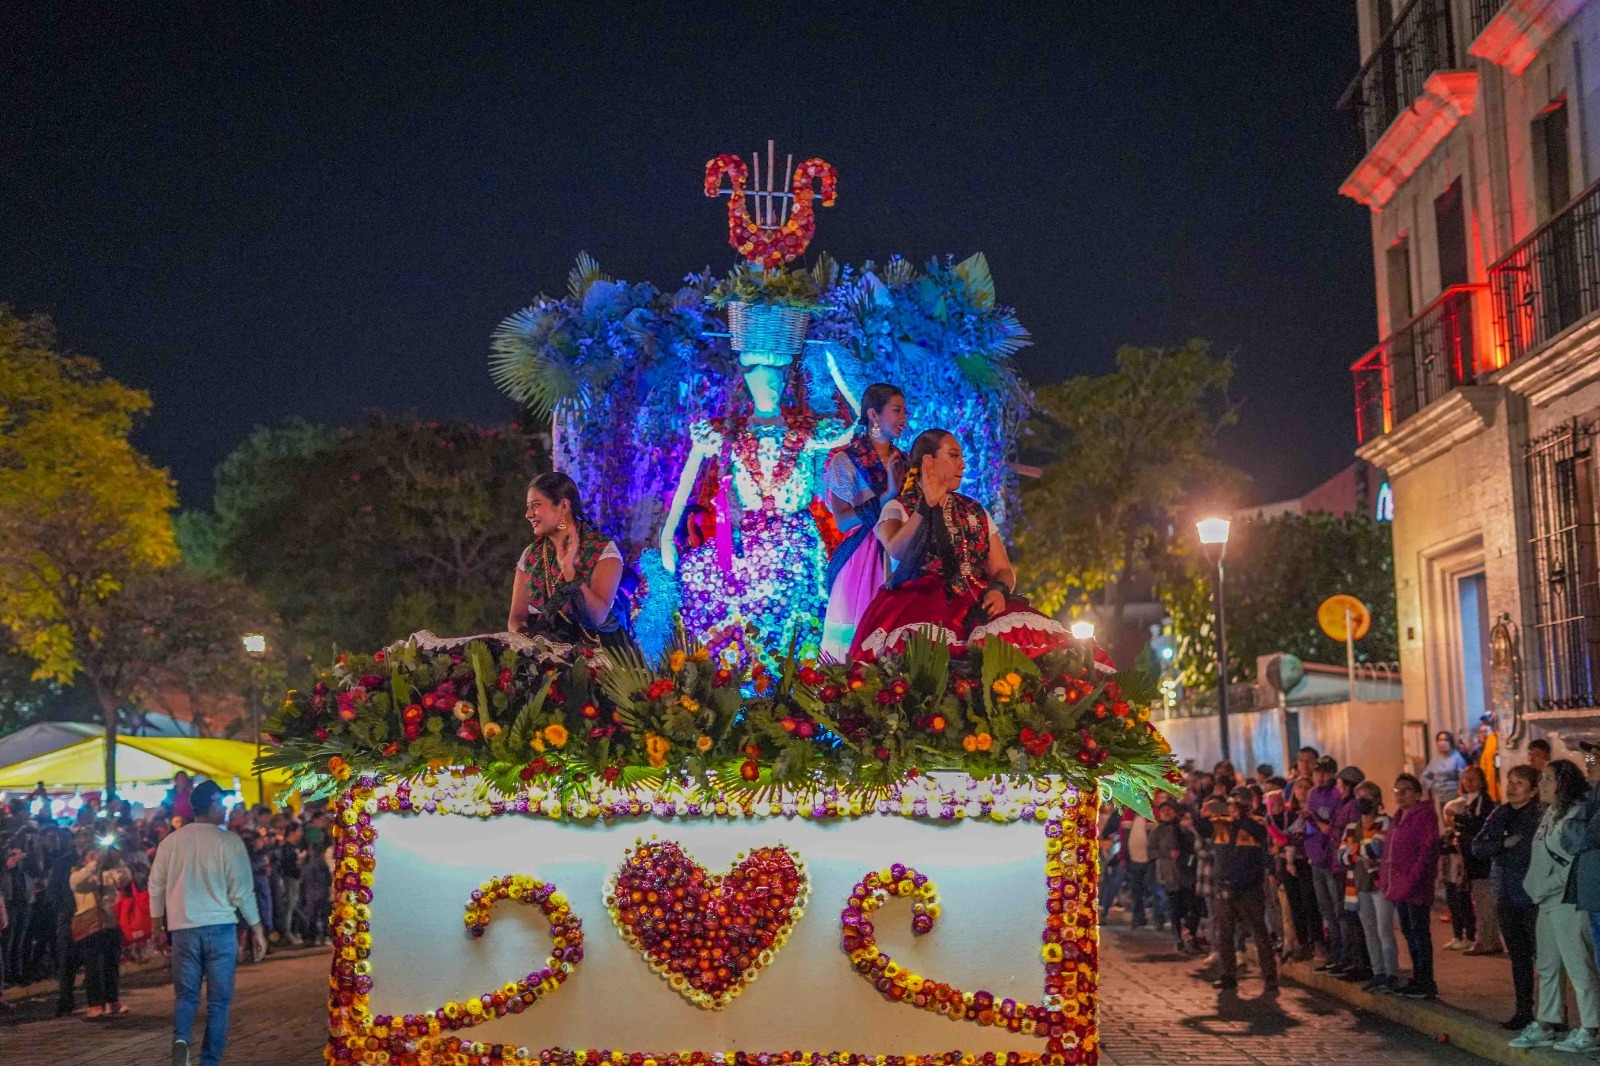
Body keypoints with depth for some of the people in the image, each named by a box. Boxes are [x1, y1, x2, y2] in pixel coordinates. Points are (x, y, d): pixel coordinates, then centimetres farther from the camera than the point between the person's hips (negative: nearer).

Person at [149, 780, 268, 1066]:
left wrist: (157, 925, 23)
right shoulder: (229, 842, -6)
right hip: (219, 927, -3)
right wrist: (257, 930, 4)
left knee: (185, 994, 12)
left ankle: (180, 1039, -14)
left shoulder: (171, 841, 4)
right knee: (218, 1000, 6)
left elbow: (156, 886, 10)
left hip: (183, 927, 3)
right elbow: (242, 890, -5)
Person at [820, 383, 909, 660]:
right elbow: (843, 521, -12)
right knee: (857, 630, -7)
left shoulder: (904, 462, 13)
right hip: (861, 560, -4)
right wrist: (887, 496, -18)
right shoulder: (845, 461, -3)